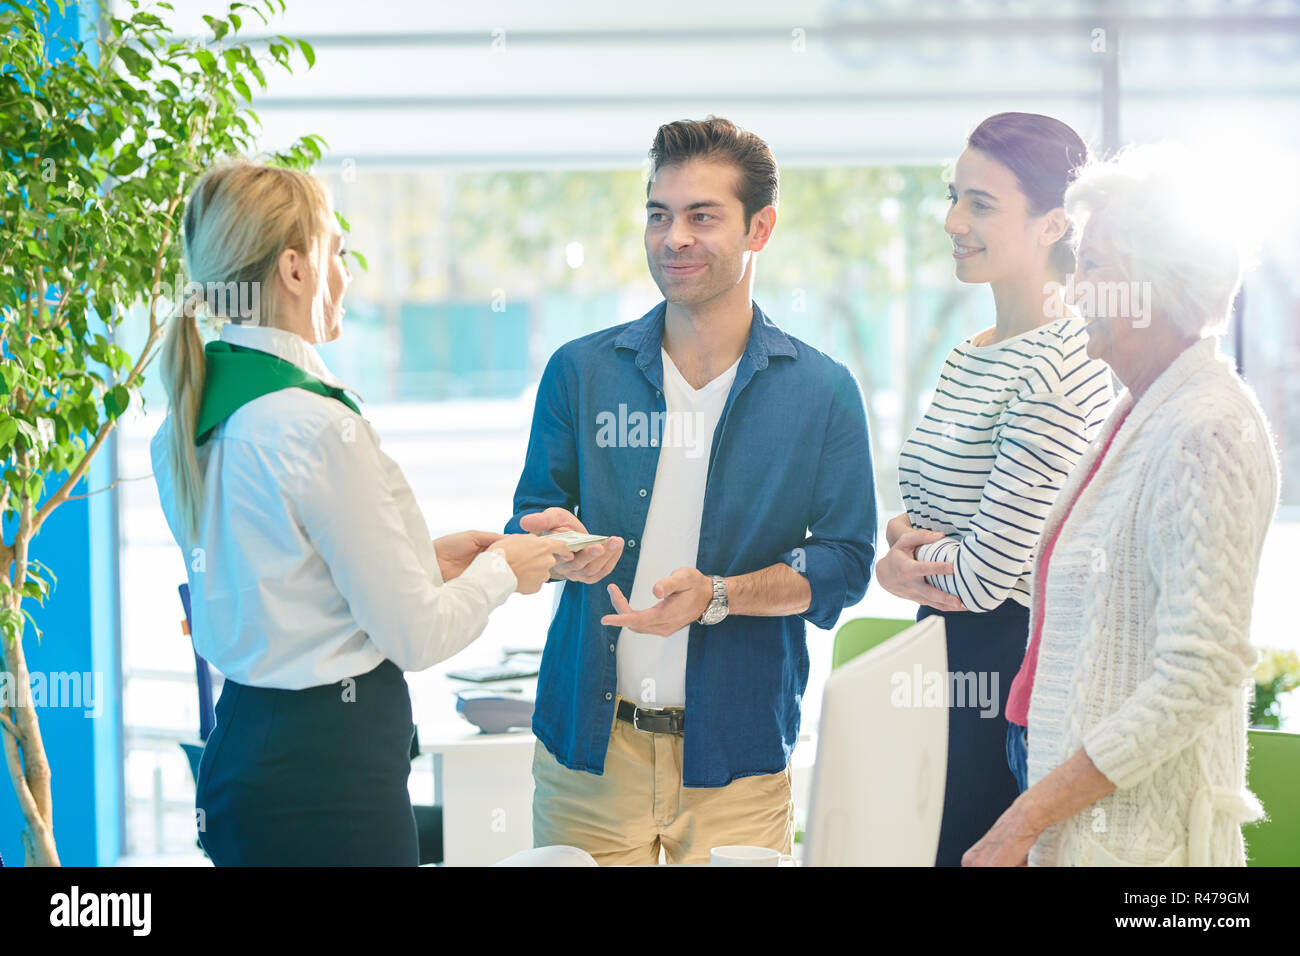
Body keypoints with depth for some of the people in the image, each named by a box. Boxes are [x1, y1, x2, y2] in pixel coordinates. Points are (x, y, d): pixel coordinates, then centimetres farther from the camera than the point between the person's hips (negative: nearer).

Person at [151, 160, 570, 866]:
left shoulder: (181, 428, 6)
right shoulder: (318, 429, -20)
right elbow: (416, 636, -15)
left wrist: (422, 559, 15)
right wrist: (501, 571, 3)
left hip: (239, 748, 9)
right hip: (326, 774, -9)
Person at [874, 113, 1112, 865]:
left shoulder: (1059, 367, -19)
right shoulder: (970, 357, 10)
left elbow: (989, 571, -21)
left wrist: (904, 550, -1)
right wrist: (907, 541, -4)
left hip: (1012, 663, -9)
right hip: (953, 659, 9)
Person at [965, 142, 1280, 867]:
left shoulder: (1206, 434, -18)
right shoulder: (1143, 414, 12)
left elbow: (1201, 673, -23)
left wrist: (1030, 815, -21)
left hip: (1143, 833, -9)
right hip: (1084, 824, 9)